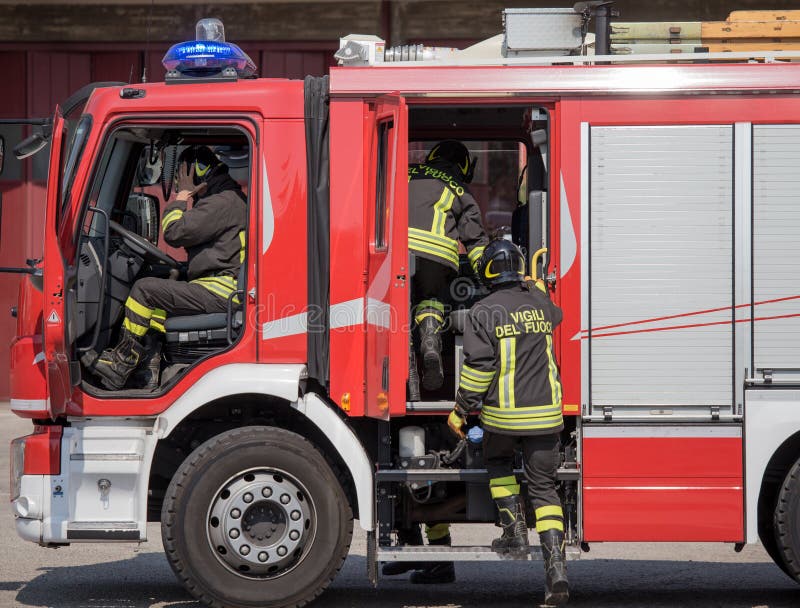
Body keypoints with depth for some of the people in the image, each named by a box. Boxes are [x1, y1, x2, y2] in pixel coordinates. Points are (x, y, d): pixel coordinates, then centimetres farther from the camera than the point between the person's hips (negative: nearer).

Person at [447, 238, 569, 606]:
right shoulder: (540, 303, 7)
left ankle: (515, 532, 15)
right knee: (543, 486, 7)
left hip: (503, 413, -3)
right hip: (546, 414, 3)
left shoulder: (484, 312, -7)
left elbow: (478, 367, -11)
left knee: (499, 464, 27)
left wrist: (460, 411, -2)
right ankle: (555, 565, -6)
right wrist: (534, 285, 50)